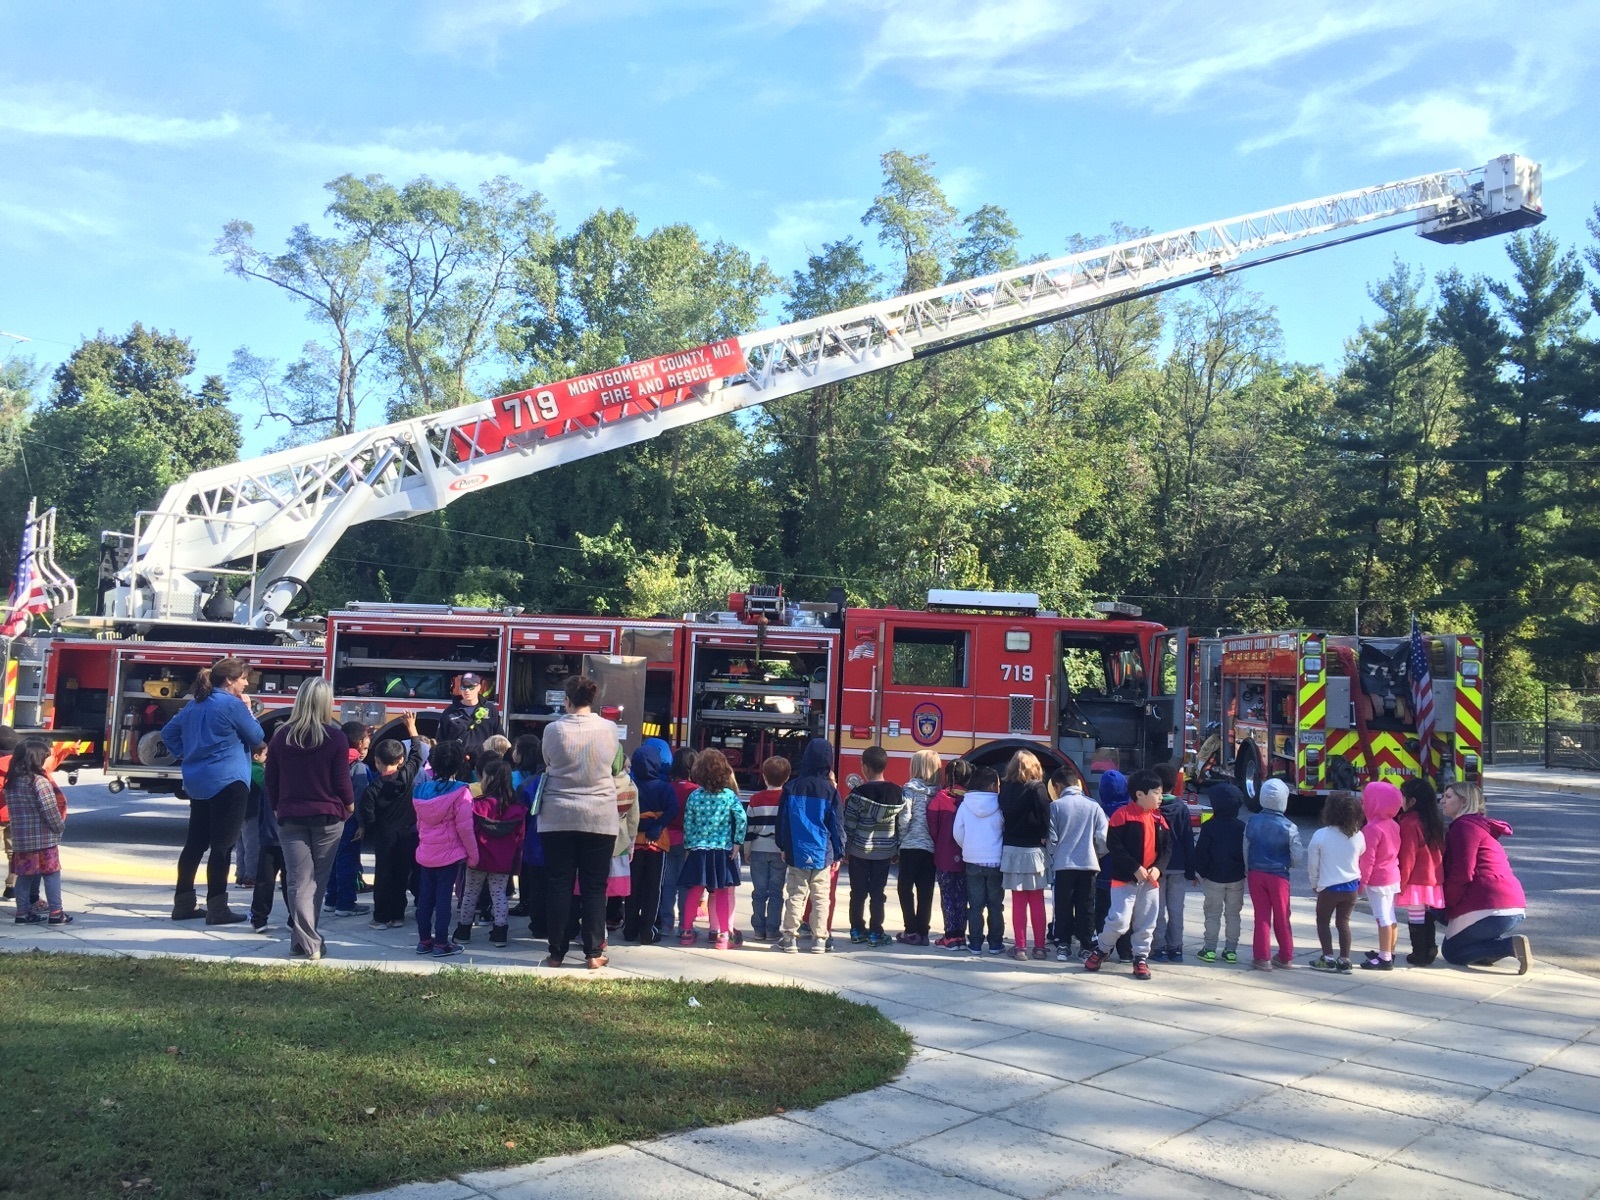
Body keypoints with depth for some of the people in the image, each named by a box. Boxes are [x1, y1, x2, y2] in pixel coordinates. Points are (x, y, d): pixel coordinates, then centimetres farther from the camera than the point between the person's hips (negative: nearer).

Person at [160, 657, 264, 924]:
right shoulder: (233, 705, -12)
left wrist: (184, 755, 17)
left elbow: (168, 732, 18)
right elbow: (256, 737, -6)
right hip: (228, 782, -8)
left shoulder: (195, 704, 12)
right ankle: (217, 909, -3)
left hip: (197, 782, 8)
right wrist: (248, 711, 5)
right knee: (222, 845, -5)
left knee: (195, 843, 14)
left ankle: (183, 904, 21)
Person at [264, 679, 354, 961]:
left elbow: (271, 779, 5)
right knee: (318, 880, 13)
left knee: (298, 881, 2)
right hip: (327, 817, -1)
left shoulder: (281, 736, -1)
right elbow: (342, 781, -6)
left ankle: (305, 941, -4)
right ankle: (308, 938, 21)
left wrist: (277, 807, 19)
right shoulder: (335, 737, -10)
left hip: (290, 817, 1)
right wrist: (349, 805, 12)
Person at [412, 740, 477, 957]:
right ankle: (441, 943, 4)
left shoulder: (420, 790, 4)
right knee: (444, 897, 0)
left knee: (425, 896, 13)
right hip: (450, 854, -5)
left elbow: (419, 822, 13)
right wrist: (473, 854, -5)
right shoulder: (460, 792, -15)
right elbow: (464, 827, -14)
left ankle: (424, 940, 20)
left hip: (425, 854, 5)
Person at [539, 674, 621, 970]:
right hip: (600, 819, 0)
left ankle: (557, 952, 10)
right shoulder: (610, 729, -4)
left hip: (558, 818, 0)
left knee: (558, 884, 7)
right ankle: (593, 952, 7)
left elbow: (547, 764, 8)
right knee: (594, 887, 6)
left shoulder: (553, 730, -7)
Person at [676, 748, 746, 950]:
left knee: (695, 892, 11)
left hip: (698, 850, 2)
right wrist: (737, 843, -4)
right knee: (722, 894, 5)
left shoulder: (694, 796, -2)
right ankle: (723, 934, 4)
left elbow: (688, 824, 2)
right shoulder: (730, 796, -5)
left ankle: (687, 932, 16)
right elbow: (741, 819, -13)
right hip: (723, 851, -1)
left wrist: (688, 847, 12)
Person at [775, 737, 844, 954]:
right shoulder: (830, 790, -5)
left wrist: (783, 847, 15)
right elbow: (836, 824, 0)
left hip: (796, 852, 1)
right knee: (821, 898, 5)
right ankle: (820, 939, 6)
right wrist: (839, 852, 9)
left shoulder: (792, 787, 0)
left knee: (795, 896, 6)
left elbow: (782, 819, 5)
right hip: (822, 853, -1)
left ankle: (790, 937, 7)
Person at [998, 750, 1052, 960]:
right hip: (1033, 850, -2)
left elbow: (1001, 816, 3)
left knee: (1018, 902, 7)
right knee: (1037, 901, 8)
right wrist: (1044, 837, -2)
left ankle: (1020, 946, 7)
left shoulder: (1004, 788, 1)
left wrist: (1010, 835, 10)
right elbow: (1045, 817, -14)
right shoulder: (1036, 789, -9)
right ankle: (1039, 946, 12)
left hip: (1011, 850, 2)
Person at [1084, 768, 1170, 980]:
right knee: (1119, 920, -8)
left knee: (1146, 923, 9)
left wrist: (1158, 868, -7)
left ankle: (1141, 958, 22)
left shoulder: (1158, 818, 8)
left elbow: (1167, 846, 10)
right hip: (1125, 878, -6)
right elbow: (1114, 845, -16)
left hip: (1151, 880, 6)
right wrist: (1135, 868, -19)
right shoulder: (1122, 815, -13)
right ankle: (1099, 949, 15)